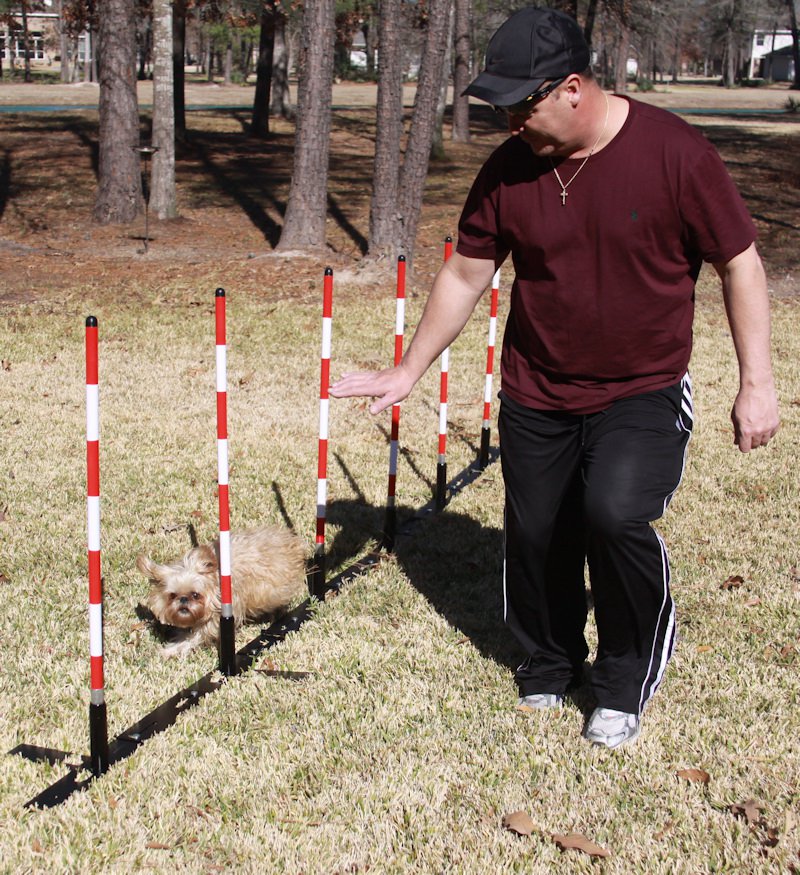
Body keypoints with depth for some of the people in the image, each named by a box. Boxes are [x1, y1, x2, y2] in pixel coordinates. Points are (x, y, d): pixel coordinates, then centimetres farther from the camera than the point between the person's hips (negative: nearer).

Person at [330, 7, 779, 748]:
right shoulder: (509, 170, -6)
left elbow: (740, 265, -8)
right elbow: (465, 275, 5)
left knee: (615, 515, -23)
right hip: (536, 397, 4)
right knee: (536, 536, 7)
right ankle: (547, 666, 37)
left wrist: (756, 382, -11)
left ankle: (626, 682, 3)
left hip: (643, 391, -4)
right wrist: (408, 371, 7)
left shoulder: (673, 153, -17)